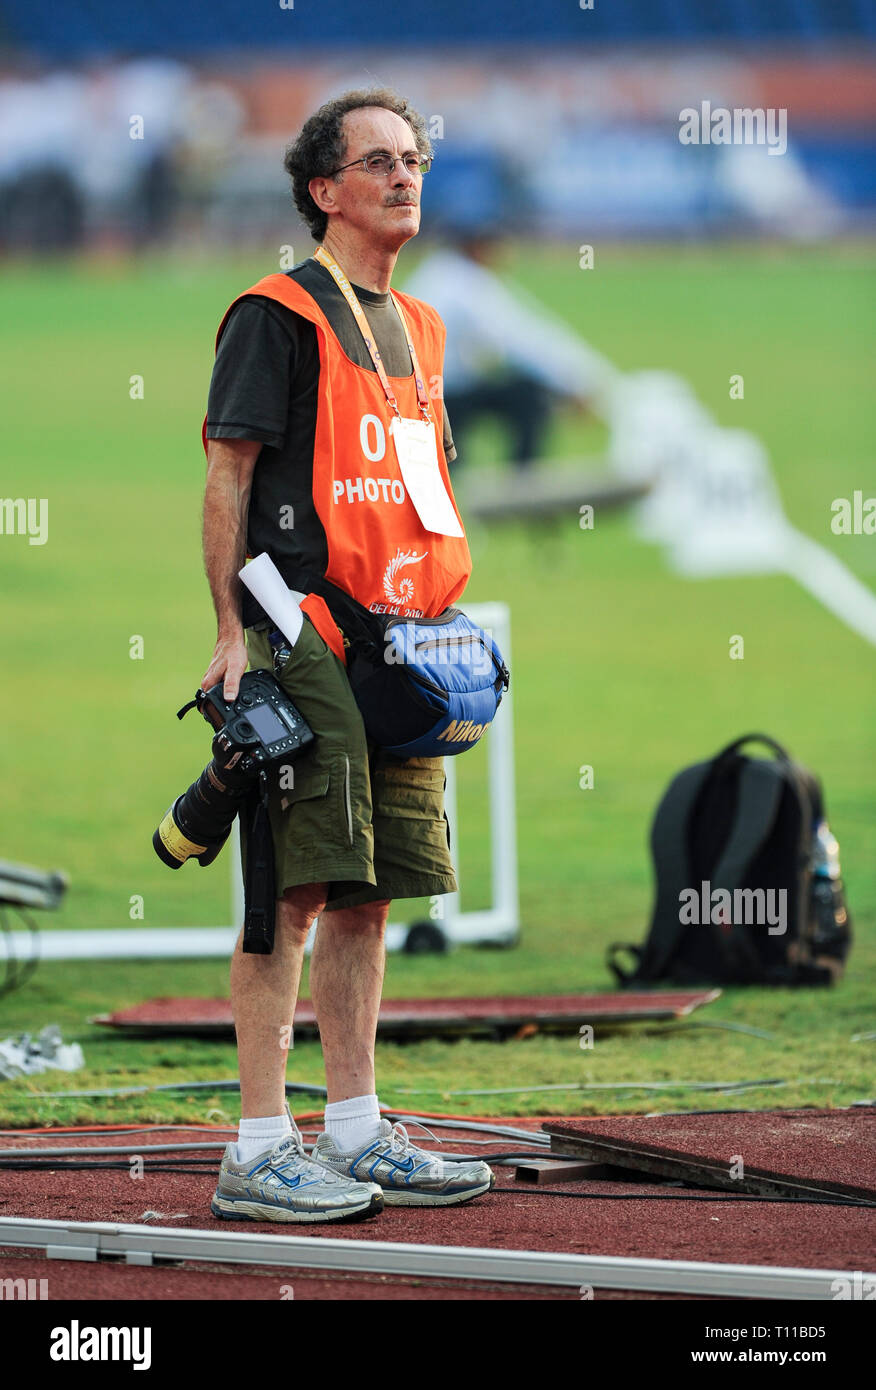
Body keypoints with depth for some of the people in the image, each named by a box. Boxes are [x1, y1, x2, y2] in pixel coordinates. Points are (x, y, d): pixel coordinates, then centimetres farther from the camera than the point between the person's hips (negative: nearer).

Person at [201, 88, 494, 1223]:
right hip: (305, 640, -8)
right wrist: (234, 635, -15)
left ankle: (355, 1134, 15)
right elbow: (226, 476, -9)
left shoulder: (414, 329, 19)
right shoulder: (278, 314, -5)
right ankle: (259, 1152, -9)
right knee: (297, 888, -10)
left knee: (369, 892, 9)